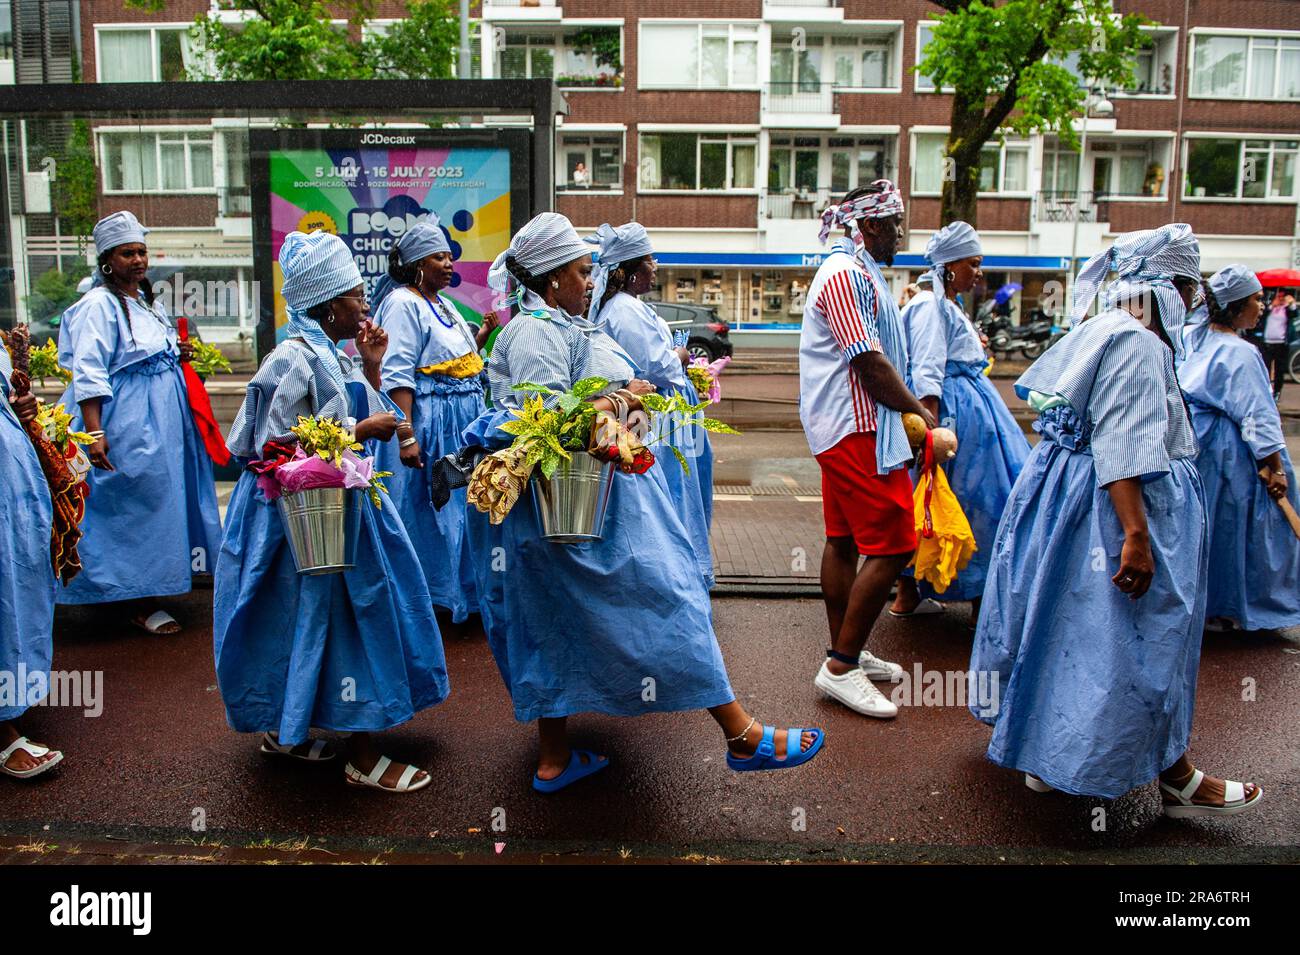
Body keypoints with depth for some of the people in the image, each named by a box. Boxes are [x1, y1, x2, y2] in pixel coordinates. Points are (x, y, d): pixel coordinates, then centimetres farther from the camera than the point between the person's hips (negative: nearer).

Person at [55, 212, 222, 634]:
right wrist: (94, 433, -26)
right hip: (128, 424, -9)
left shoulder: (148, 301, 14)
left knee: (165, 499, 16)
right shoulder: (99, 305, -12)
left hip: (164, 416, 9)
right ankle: (140, 603, 8)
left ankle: (156, 582, 31)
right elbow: (88, 374, -19)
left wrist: (177, 356, 7)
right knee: (136, 506, -2)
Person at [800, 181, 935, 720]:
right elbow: (869, 362, -20)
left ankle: (845, 654, 25)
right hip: (857, 428, -11)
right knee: (892, 545, -9)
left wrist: (910, 410, 12)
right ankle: (841, 667, -3)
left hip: (845, 428, 11)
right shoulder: (846, 273, -15)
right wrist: (919, 412, -8)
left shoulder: (858, 271, 19)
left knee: (844, 540, 14)